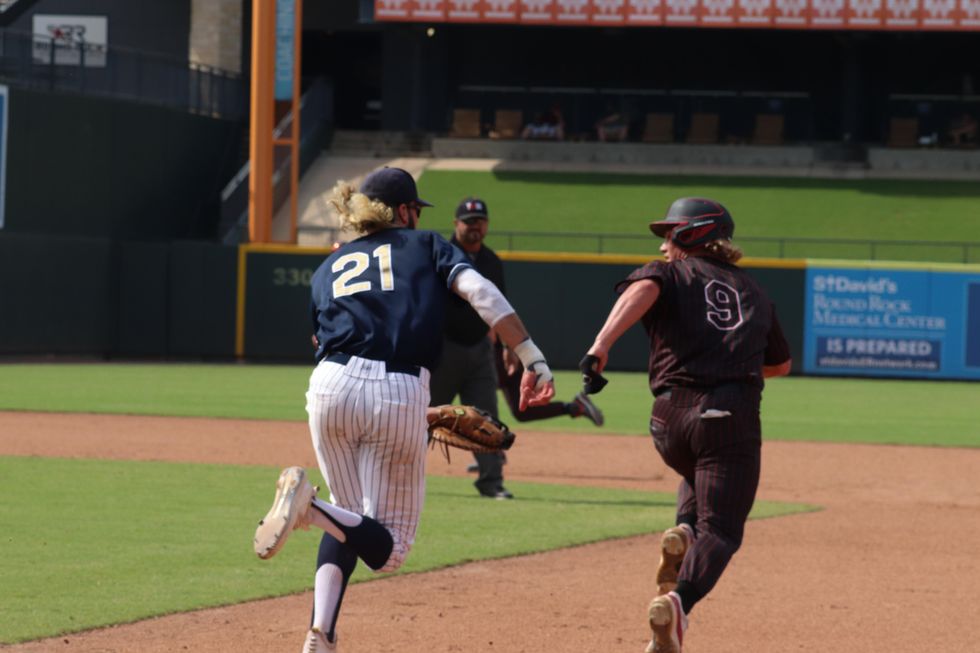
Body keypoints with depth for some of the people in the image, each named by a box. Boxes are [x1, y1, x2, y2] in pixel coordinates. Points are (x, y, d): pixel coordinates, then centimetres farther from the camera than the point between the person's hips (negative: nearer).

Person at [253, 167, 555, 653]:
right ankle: (310, 507, -26)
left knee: (351, 518, 23)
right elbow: (479, 292, -2)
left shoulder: (329, 269, 25)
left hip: (331, 387, 4)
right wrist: (532, 358, -7)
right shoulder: (425, 245, 15)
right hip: (400, 395, -3)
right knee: (386, 549, 5)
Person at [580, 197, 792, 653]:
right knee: (720, 529, -5)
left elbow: (642, 291, -13)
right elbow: (780, 363, 34)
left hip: (673, 414, 0)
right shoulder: (751, 290, 24)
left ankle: (684, 534, 4)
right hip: (735, 415, 0)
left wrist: (601, 345, -26)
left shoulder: (668, 273, 13)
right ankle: (679, 600, -32)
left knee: (699, 473, 33)